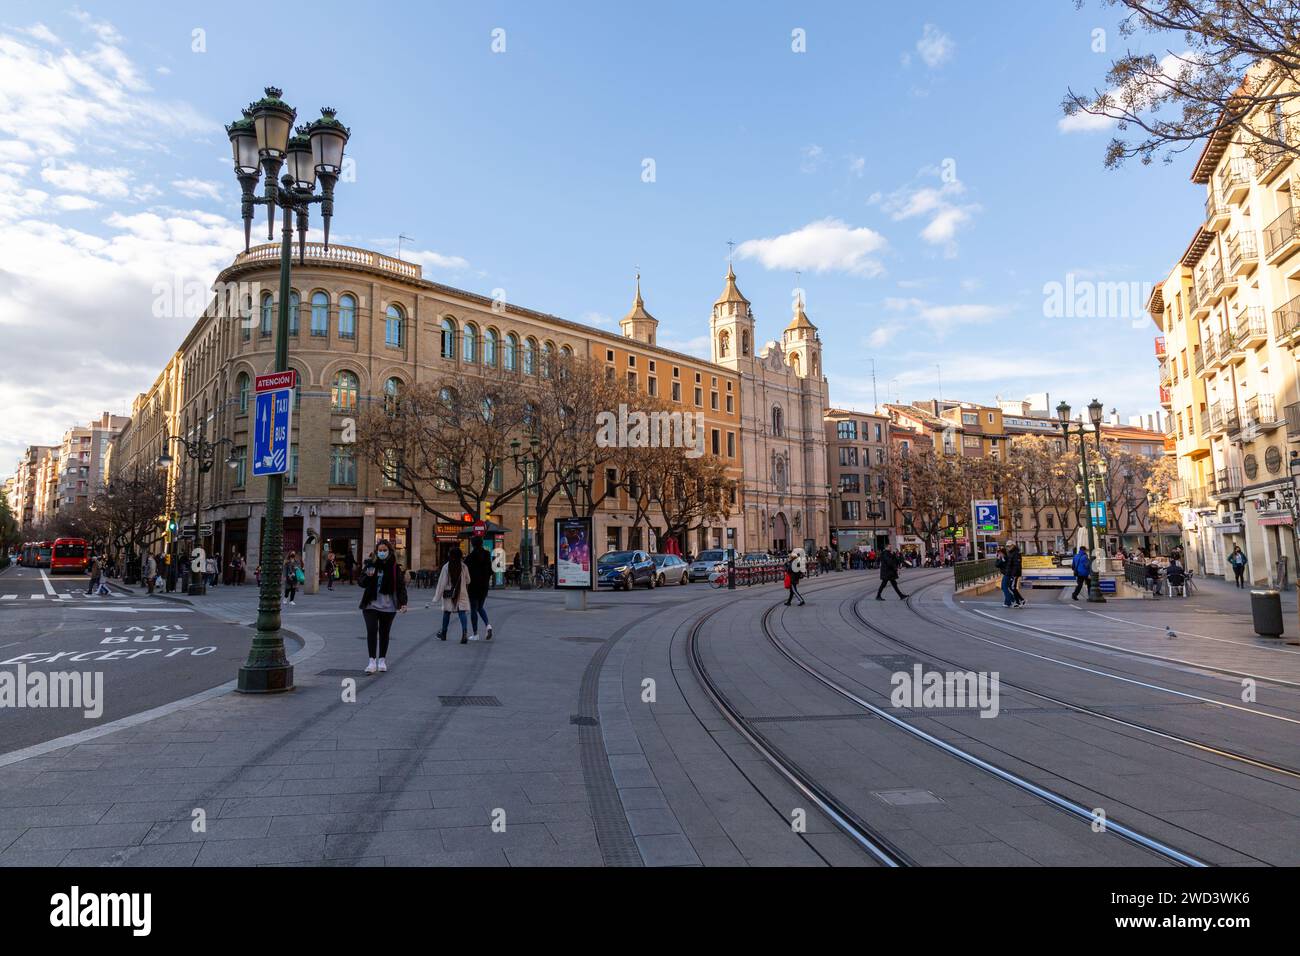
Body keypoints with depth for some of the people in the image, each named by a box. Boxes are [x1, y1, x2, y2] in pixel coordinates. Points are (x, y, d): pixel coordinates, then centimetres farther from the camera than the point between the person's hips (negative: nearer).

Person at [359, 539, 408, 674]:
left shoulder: (396, 568, -1)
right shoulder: (370, 565, 2)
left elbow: (401, 587, -2)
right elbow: (362, 583, 1)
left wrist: (403, 603, -12)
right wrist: (368, 576, -21)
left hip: (388, 606, 0)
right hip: (371, 604, 0)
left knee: (384, 633, 9)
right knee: (372, 630, -11)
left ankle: (382, 660, 22)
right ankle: (372, 661, -10)